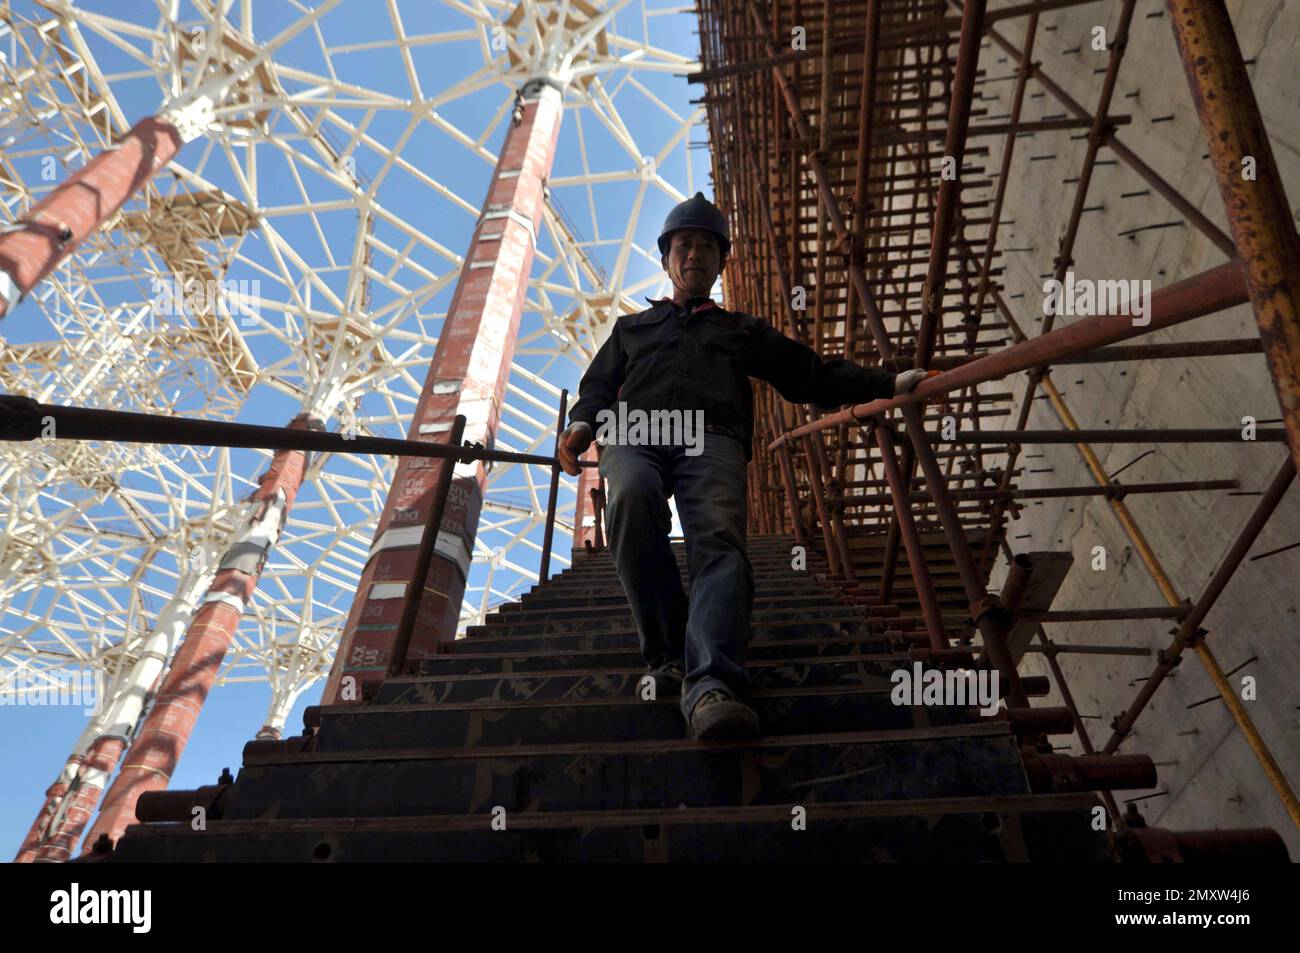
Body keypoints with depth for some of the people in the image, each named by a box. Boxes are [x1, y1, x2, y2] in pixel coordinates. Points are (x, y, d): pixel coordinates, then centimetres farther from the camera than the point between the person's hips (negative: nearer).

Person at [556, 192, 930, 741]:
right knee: (631, 497, -38)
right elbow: (598, 385, 27)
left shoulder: (743, 330, 36)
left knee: (719, 539, -33)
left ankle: (709, 684, -53)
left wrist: (890, 384, 13)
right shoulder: (631, 328, 39)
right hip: (633, 433, 1)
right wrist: (582, 423, 2)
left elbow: (812, 375, 27)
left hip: (711, 437, 0)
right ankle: (669, 654, -32)